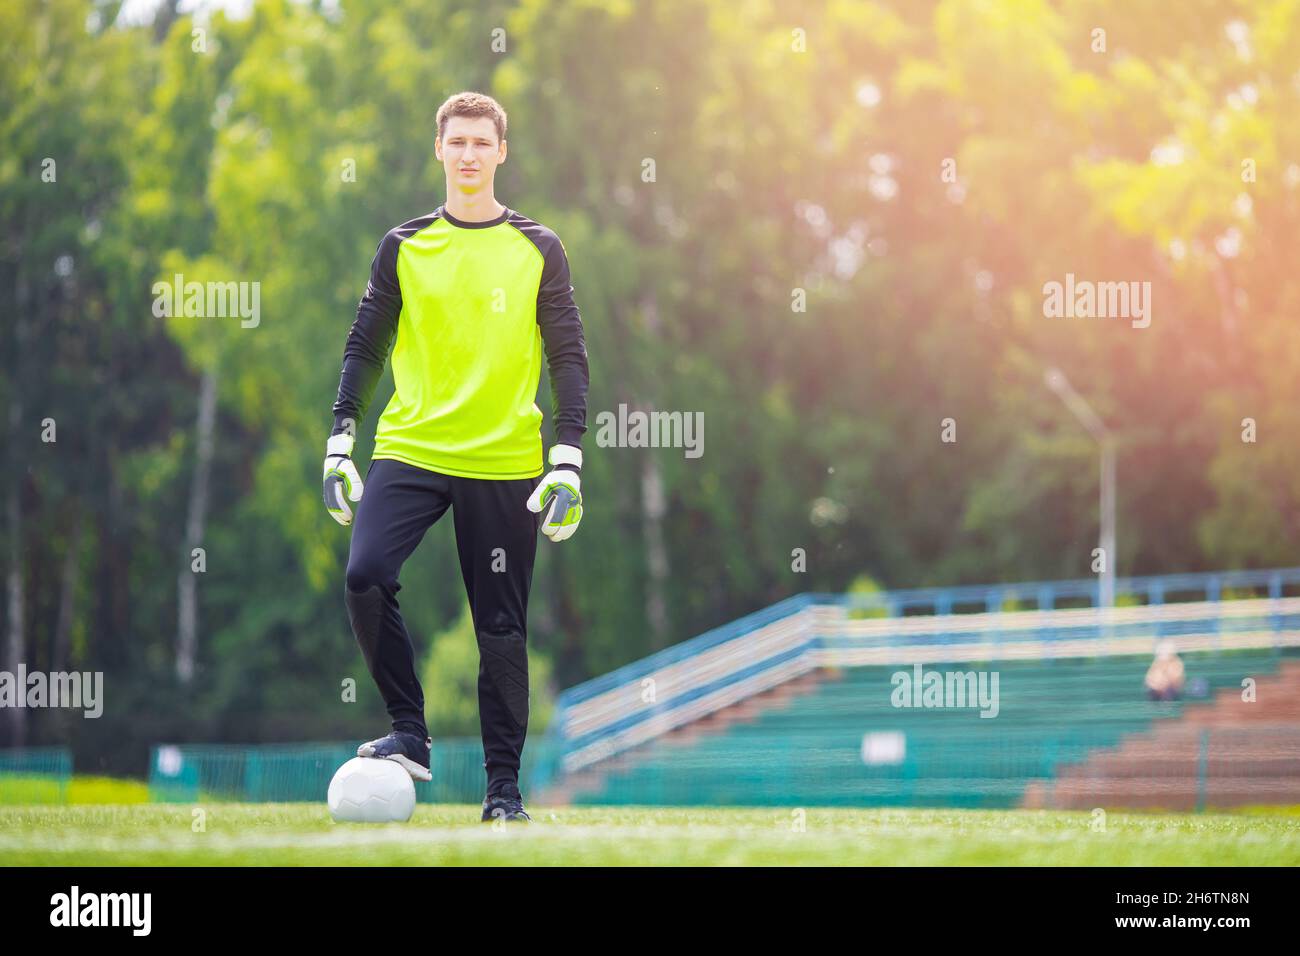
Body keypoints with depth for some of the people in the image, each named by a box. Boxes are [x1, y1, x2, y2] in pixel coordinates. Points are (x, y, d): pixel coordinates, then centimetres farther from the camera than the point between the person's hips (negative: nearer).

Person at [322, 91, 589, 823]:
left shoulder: (538, 251, 4)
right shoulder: (404, 247, 8)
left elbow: (569, 359, 4)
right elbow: (366, 347, 12)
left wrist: (568, 462, -6)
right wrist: (341, 445, 4)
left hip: (505, 463, -1)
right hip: (410, 450, 1)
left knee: (501, 626, 1)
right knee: (367, 576, -21)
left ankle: (505, 783, 12)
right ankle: (410, 735, -8)